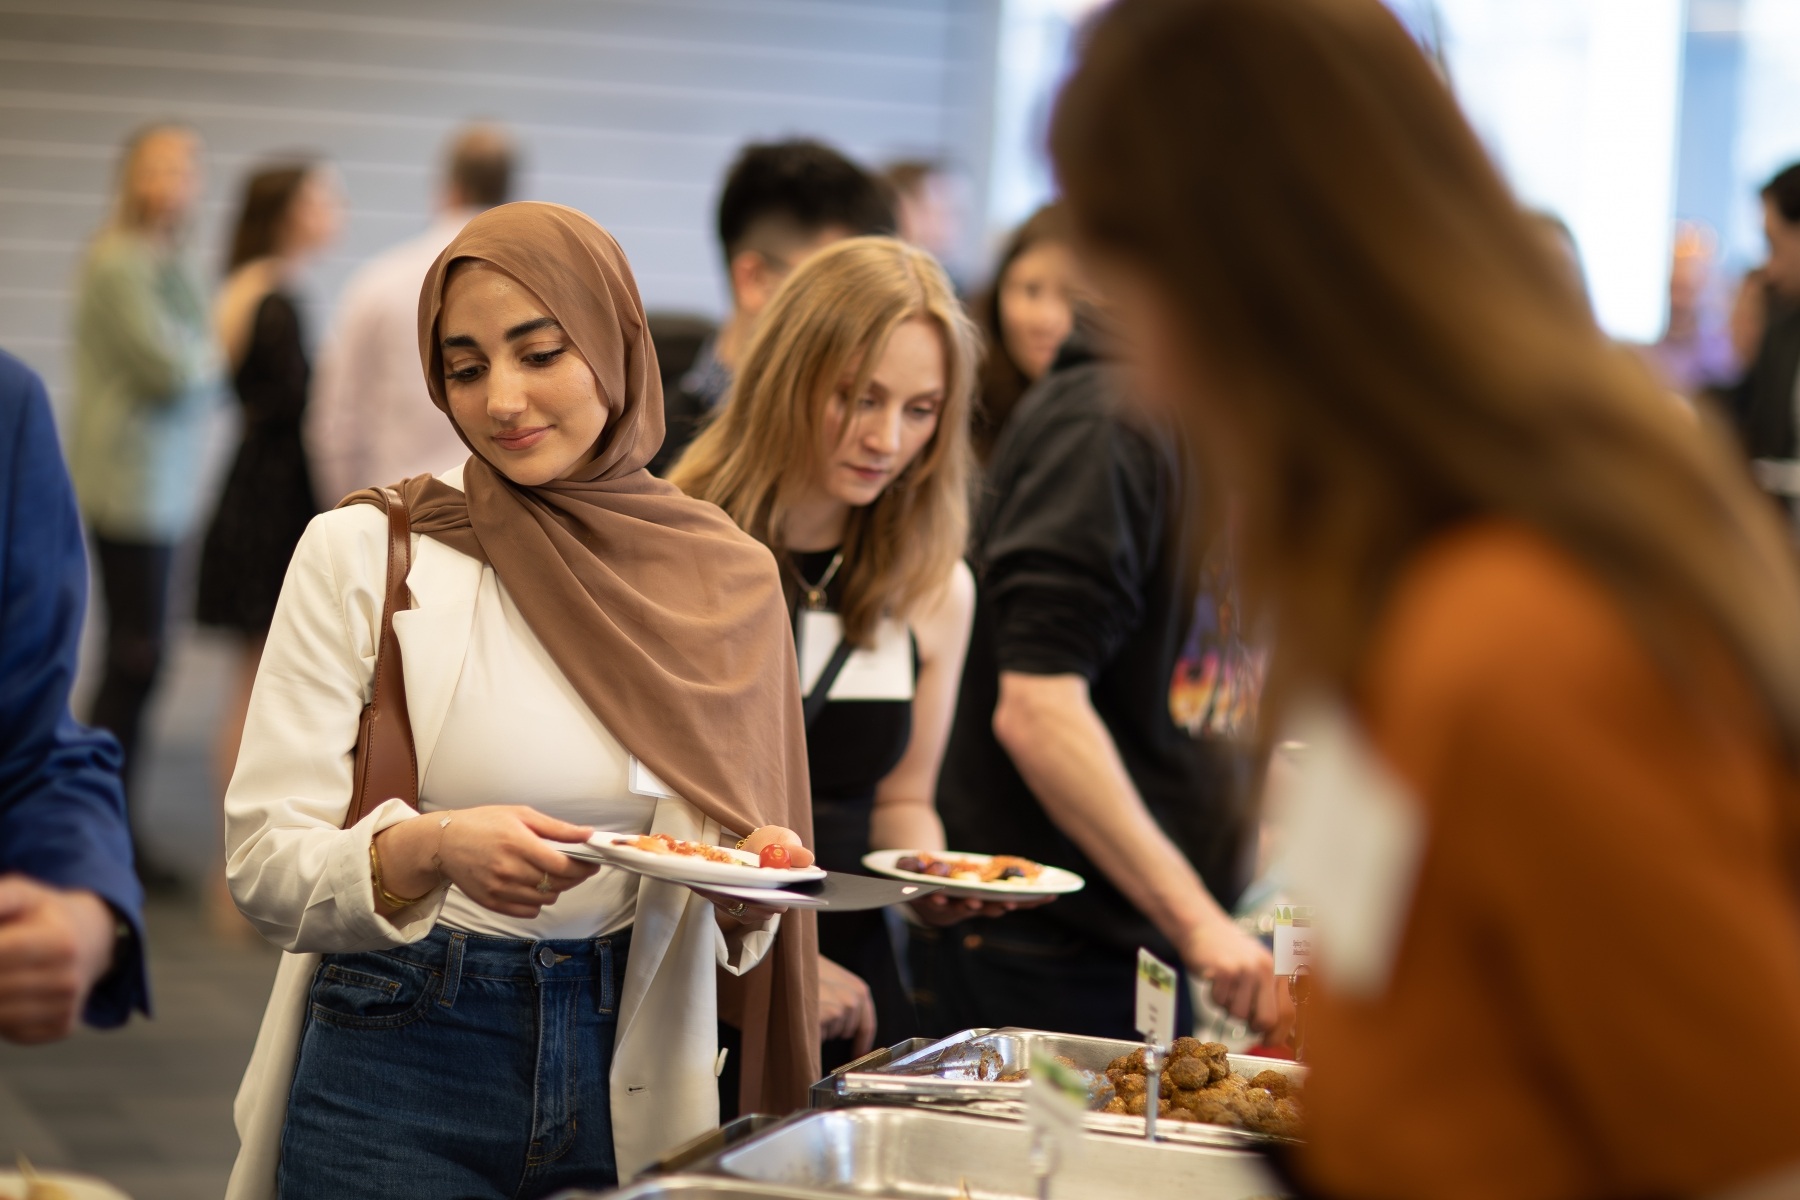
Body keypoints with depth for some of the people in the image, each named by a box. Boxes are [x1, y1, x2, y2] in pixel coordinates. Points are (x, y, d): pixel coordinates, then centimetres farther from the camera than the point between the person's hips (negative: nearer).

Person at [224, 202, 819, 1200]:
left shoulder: (727, 576, 3)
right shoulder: (360, 550, -6)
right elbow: (264, 859, -10)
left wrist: (751, 888, -13)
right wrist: (432, 850, -28)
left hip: (630, 1082, 3)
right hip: (399, 1073, -3)